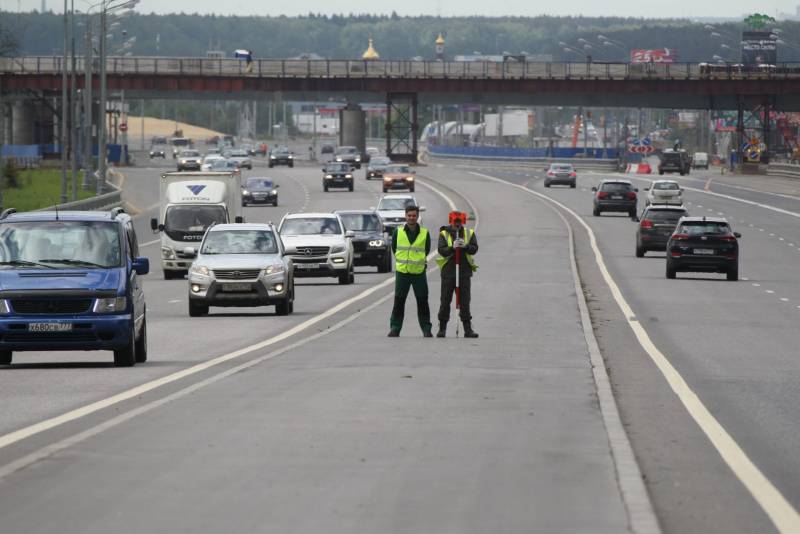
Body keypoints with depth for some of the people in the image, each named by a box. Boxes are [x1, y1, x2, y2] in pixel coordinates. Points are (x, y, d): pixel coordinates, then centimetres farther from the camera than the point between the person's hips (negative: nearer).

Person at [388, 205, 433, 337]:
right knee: (399, 302, 1)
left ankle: (426, 329, 10)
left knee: (422, 302, 3)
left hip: (419, 272, 0)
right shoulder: (398, 232, 1)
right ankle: (395, 328, 7)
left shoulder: (425, 233, 1)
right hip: (402, 272, 0)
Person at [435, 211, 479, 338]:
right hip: (448, 271, -1)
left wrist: (465, 246, -21)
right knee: (445, 300, 3)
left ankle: (468, 329, 6)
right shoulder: (444, 234, 2)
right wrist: (452, 247, -26)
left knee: (465, 301, 3)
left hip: (465, 271, 1)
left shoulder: (469, 233, 7)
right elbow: (441, 250, -9)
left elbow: (474, 249, -3)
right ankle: (442, 328, 10)